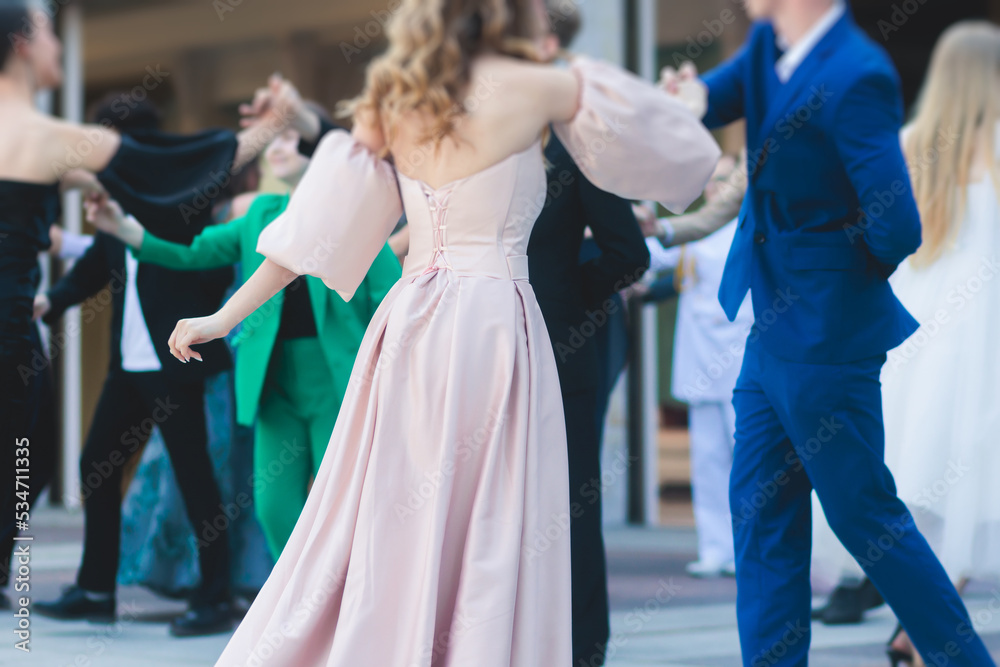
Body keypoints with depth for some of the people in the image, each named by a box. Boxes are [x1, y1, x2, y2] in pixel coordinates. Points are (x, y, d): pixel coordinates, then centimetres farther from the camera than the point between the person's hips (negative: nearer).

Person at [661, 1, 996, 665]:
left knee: (863, 513, 1)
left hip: (826, 334, -9)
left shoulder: (856, 76, -23)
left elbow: (897, 229, -26)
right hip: (775, 331, 9)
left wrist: (855, 275, -5)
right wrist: (689, 94, -17)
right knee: (761, 509, 11)